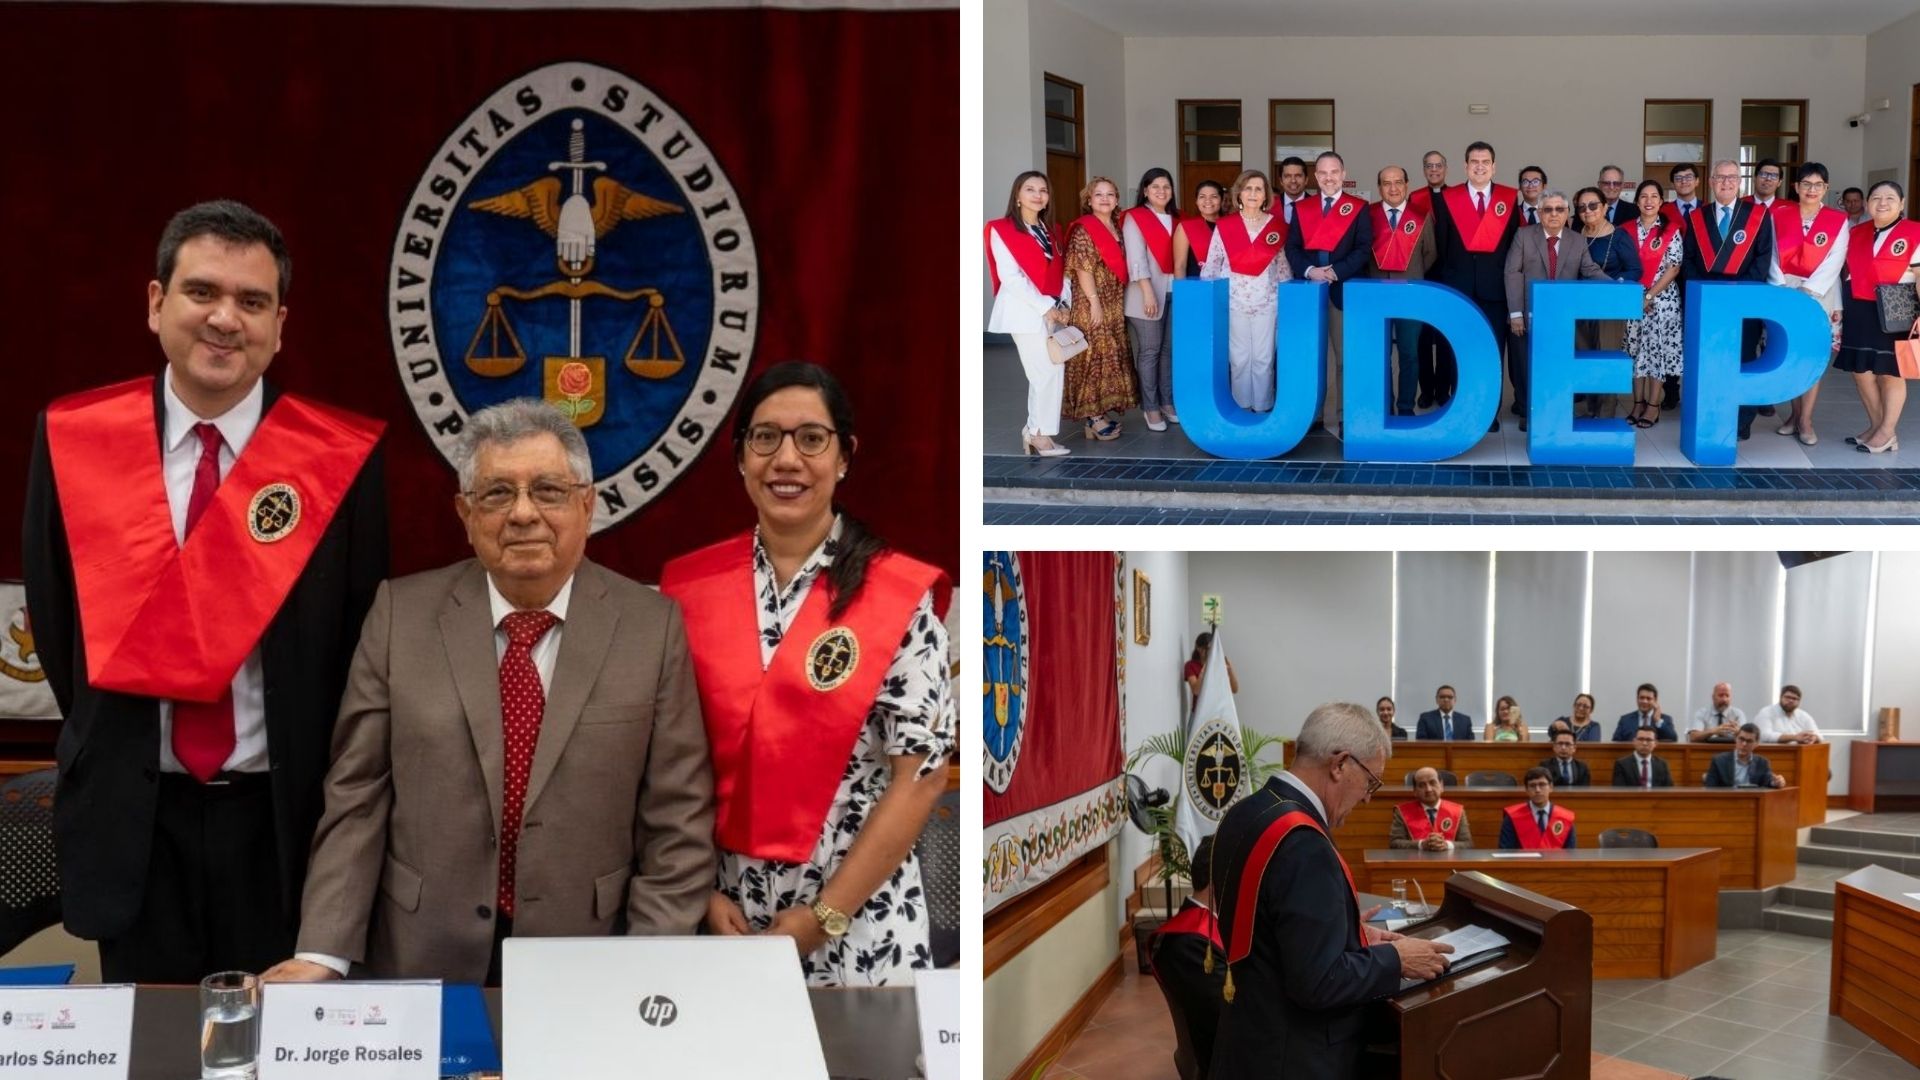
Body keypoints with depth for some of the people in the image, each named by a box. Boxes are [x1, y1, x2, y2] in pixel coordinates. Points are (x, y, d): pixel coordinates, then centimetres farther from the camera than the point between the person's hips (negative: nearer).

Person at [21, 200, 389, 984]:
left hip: (281, 818, -1)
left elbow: (360, 632, -1)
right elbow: (53, 613, 8)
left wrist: (315, 776, 0)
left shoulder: (342, 455, -7)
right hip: (130, 817, 2)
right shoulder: (74, 438, -2)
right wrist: (108, 746, 8)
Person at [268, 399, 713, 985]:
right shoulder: (401, 613, 0)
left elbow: (677, 822, -4)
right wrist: (323, 954, -8)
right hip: (422, 962, 1)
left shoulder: (652, 626, -3)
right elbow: (357, 797, 0)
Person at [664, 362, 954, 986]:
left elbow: (923, 773, -10)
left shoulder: (900, 595, -10)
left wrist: (823, 916, -12)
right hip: (726, 916, 3)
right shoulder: (690, 586, 0)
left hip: (859, 922, -3)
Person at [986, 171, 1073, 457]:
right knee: (1051, 372, -11)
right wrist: (1045, 307, -15)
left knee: (1043, 374, 5)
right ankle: (1040, 433, -1)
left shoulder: (1052, 231, 16)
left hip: (1051, 311, 6)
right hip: (1024, 311, -6)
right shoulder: (1001, 229, -5)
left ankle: (1033, 431, 13)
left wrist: (1063, 305, -3)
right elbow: (1010, 277, -13)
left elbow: (1061, 272, 14)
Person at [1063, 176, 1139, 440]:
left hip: (1115, 305, 8)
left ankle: (1099, 412, 16)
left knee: (1109, 356, 10)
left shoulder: (1117, 228, 13)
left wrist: (1118, 302, 12)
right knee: (1094, 356, -6)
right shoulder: (1083, 229, -10)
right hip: (1092, 305, -8)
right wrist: (1094, 302, -20)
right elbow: (1083, 268, -16)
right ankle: (1092, 417, -3)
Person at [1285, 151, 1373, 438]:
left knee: (1344, 356, -1)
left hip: (1345, 290, -2)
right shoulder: (1301, 208, 12)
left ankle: (1342, 416, 3)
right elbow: (1292, 248, 6)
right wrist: (1309, 270, -11)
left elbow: (1364, 249, -4)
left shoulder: (1359, 208, 4)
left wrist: (1336, 271, -15)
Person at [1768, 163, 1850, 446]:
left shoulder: (1838, 220, 0)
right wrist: (1781, 290, -11)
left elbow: (1834, 262, -7)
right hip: (1785, 289, 2)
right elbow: (1774, 255, 0)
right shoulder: (1779, 215, 4)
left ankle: (1806, 420, -2)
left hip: (1819, 292, -1)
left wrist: (1807, 291, -15)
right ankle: (1795, 413, 15)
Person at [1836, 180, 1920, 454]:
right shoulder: (1856, 233, 10)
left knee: (1890, 371, 2)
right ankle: (1876, 427, 21)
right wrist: (1840, 307, 13)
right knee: (1860, 369, 7)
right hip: (1859, 310, 5)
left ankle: (1887, 433, 10)